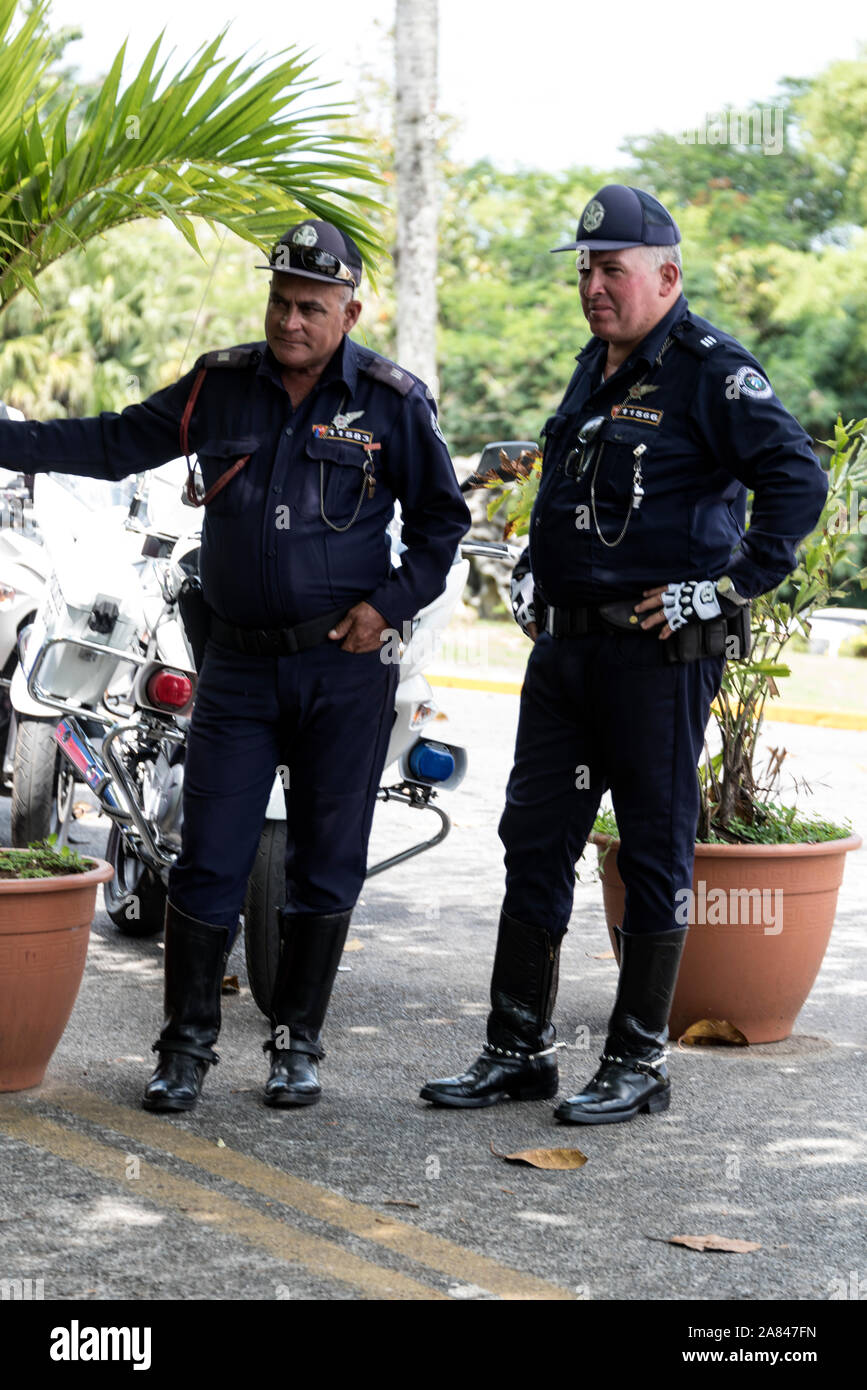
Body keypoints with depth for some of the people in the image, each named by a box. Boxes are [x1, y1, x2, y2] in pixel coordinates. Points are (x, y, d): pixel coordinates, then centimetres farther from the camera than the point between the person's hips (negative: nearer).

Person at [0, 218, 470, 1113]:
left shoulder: (391, 400, -1)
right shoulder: (222, 385, 5)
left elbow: (441, 517, 7)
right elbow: (117, 443, 11)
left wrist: (391, 603, -5)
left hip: (346, 663, -1)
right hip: (239, 662, 2)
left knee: (326, 863, 6)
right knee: (208, 859, 0)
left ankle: (297, 1042, 19)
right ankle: (187, 1043, 11)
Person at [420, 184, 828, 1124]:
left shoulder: (708, 368, -10)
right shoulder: (596, 365, 15)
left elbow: (798, 479, -18)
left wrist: (733, 585, -18)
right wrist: (537, 587, 20)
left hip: (660, 651, -8)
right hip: (564, 647, 8)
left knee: (653, 854, 1)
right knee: (534, 842, 10)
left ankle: (637, 1063, 11)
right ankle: (519, 1049, 19)